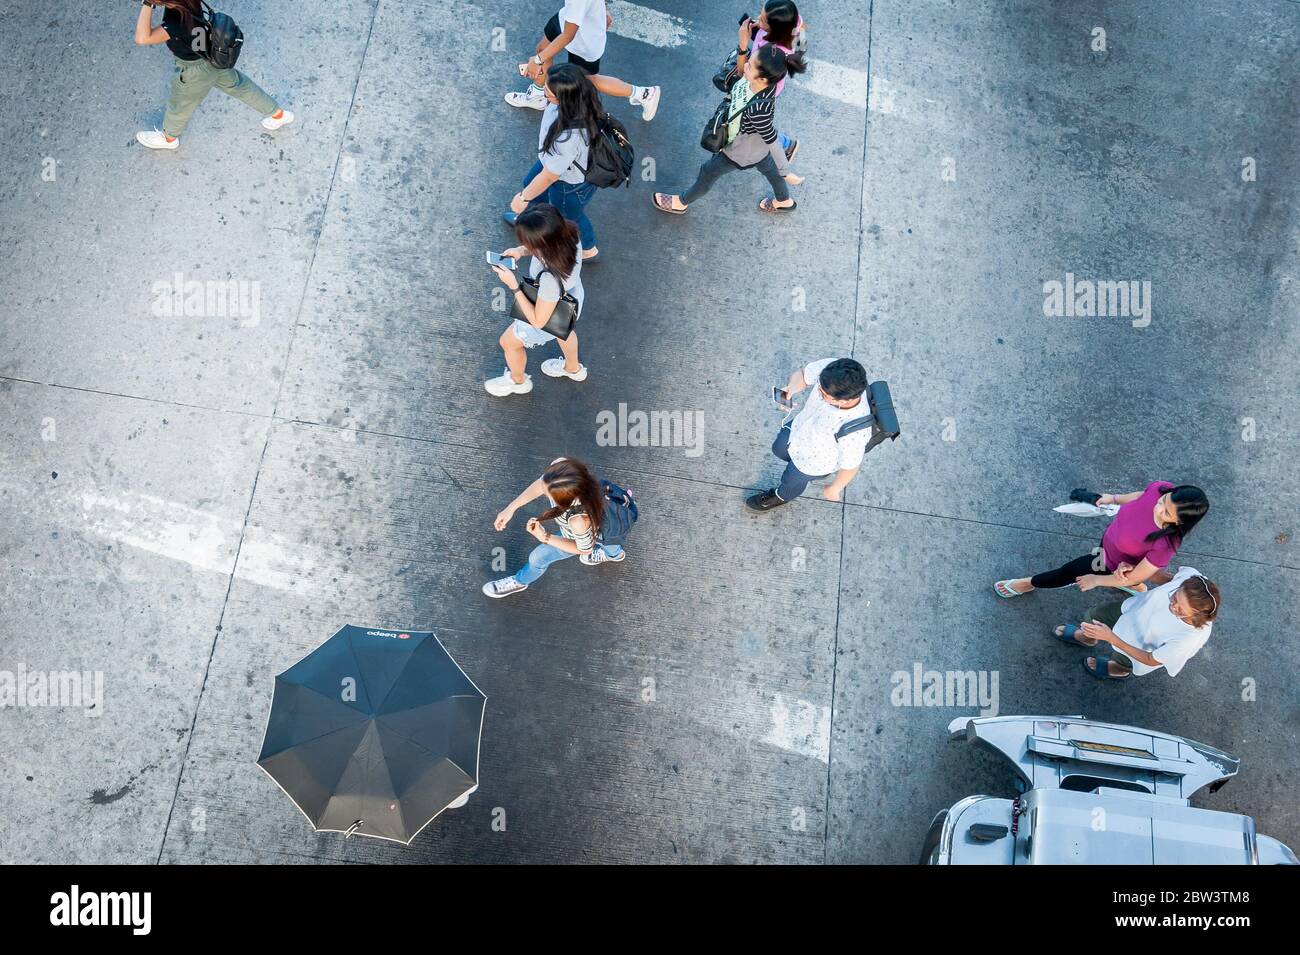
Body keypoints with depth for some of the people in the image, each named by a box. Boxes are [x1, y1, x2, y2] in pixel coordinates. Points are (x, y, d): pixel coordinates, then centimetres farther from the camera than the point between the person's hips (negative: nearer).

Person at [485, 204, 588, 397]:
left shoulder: (551, 279, -48)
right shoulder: (568, 233, -30)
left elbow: (538, 321, -30)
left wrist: (513, 285, -31)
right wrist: (521, 251, -18)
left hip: (549, 317, -6)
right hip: (570, 298, 6)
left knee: (508, 341, 23)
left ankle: (518, 381, 54)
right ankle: (573, 368, 67)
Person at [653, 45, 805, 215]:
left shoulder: (759, 110, -47)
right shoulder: (754, 79, -28)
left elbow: (773, 143, -33)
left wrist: (786, 173, -23)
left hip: (741, 151, -7)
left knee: (708, 173, 18)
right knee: (769, 168, 34)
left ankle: (681, 203, 46)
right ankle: (784, 201, 63)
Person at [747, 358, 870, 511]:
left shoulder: (855, 433, -46)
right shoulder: (830, 368, -35)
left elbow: (850, 466, -26)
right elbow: (802, 373, -14)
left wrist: (835, 489, -6)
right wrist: (792, 388, -37)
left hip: (817, 461, -5)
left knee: (791, 480, 27)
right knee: (779, 449, 34)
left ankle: (782, 496, 64)